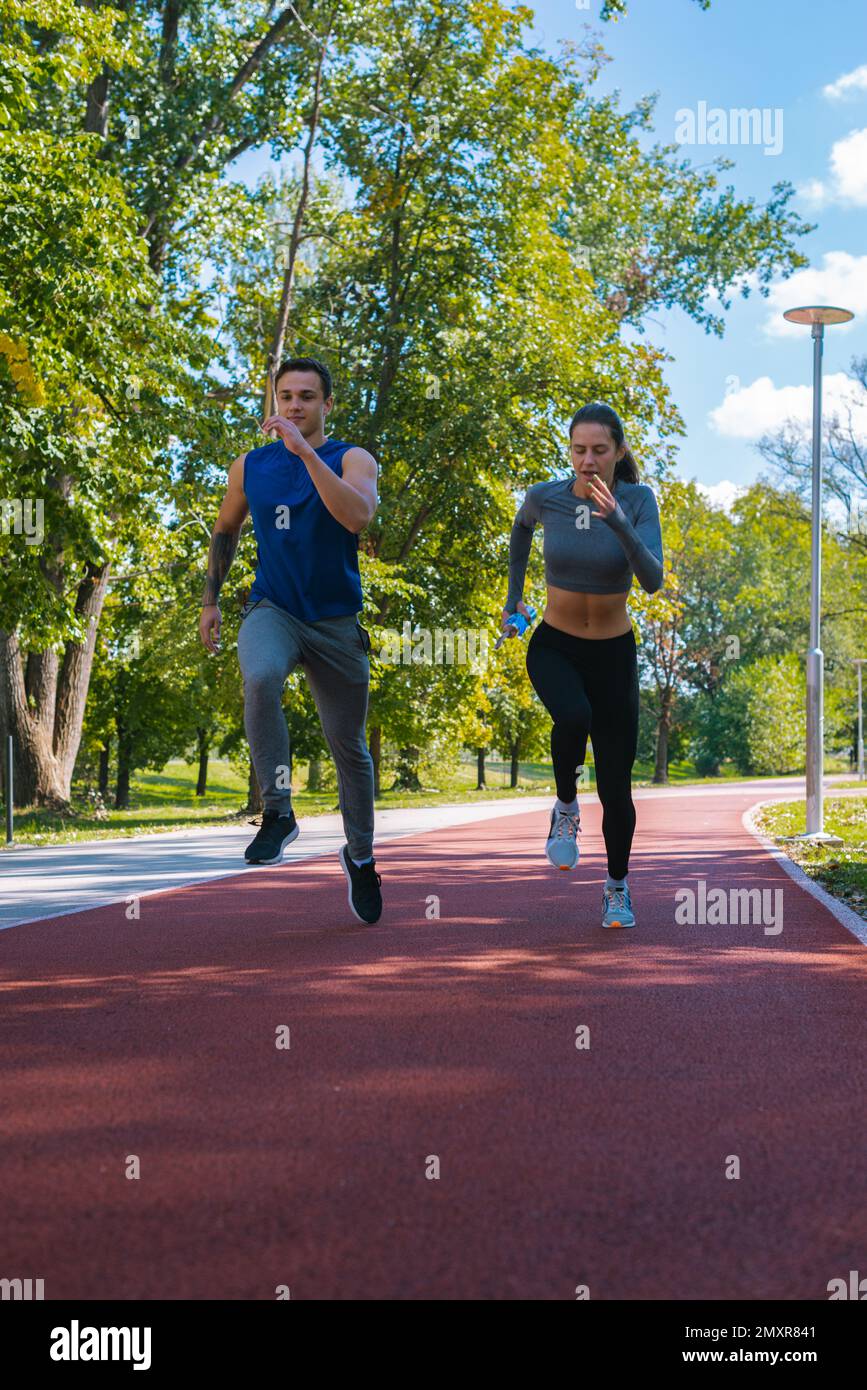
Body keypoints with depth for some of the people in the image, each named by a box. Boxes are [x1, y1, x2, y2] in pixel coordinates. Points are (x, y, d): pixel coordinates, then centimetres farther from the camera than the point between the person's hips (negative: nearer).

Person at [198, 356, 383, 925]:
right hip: (272, 611, 1)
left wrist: (305, 451, -31)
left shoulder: (351, 460, -5)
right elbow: (226, 529, 21)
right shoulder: (250, 467, 4)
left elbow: (358, 516, -27)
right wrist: (211, 599, 15)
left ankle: (360, 856, 31)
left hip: (336, 622, -1)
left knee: (349, 746, 9)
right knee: (260, 680, -35)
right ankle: (278, 813, -25)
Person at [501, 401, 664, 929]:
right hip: (553, 648, 0)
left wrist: (618, 523, -39)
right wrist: (514, 595, 17)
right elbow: (522, 527, 14)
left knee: (616, 789, 2)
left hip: (614, 654, 0)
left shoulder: (638, 500, -13)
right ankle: (566, 807, -5)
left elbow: (653, 580, -26)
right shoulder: (545, 497, -11)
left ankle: (618, 887, 27)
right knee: (574, 716, -35)